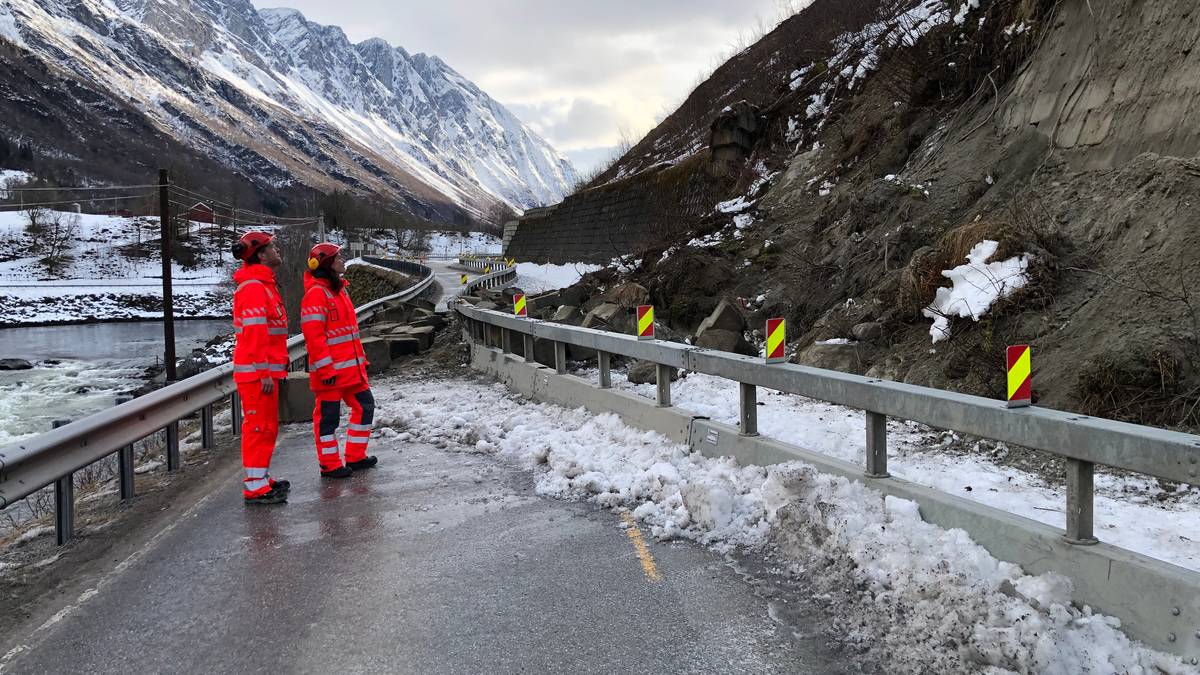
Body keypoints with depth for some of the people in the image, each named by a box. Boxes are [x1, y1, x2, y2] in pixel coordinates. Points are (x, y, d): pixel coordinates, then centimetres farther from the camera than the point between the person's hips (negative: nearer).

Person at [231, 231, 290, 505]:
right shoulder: (253, 288, -16)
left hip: (265, 370, 10)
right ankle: (255, 488, -1)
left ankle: (262, 479, 28)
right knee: (259, 426, -6)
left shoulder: (264, 284, 18)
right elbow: (255, 334, -22)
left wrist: (277, 366, 23)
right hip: (257, 372, -10)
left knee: (267, 427, 17)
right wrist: (265, 373, -23)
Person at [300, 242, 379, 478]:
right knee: (328, 415, 1)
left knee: (365, 405, 13)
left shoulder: (339, 289, 16)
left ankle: (355, 457, 25)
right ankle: (330, 465, 12)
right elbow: (314, 335, -20)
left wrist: (360, 358, 21)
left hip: (351, 367, 10)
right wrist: (326, 368, -21)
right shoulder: (316, 293, -15)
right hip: (331, 369, -10)